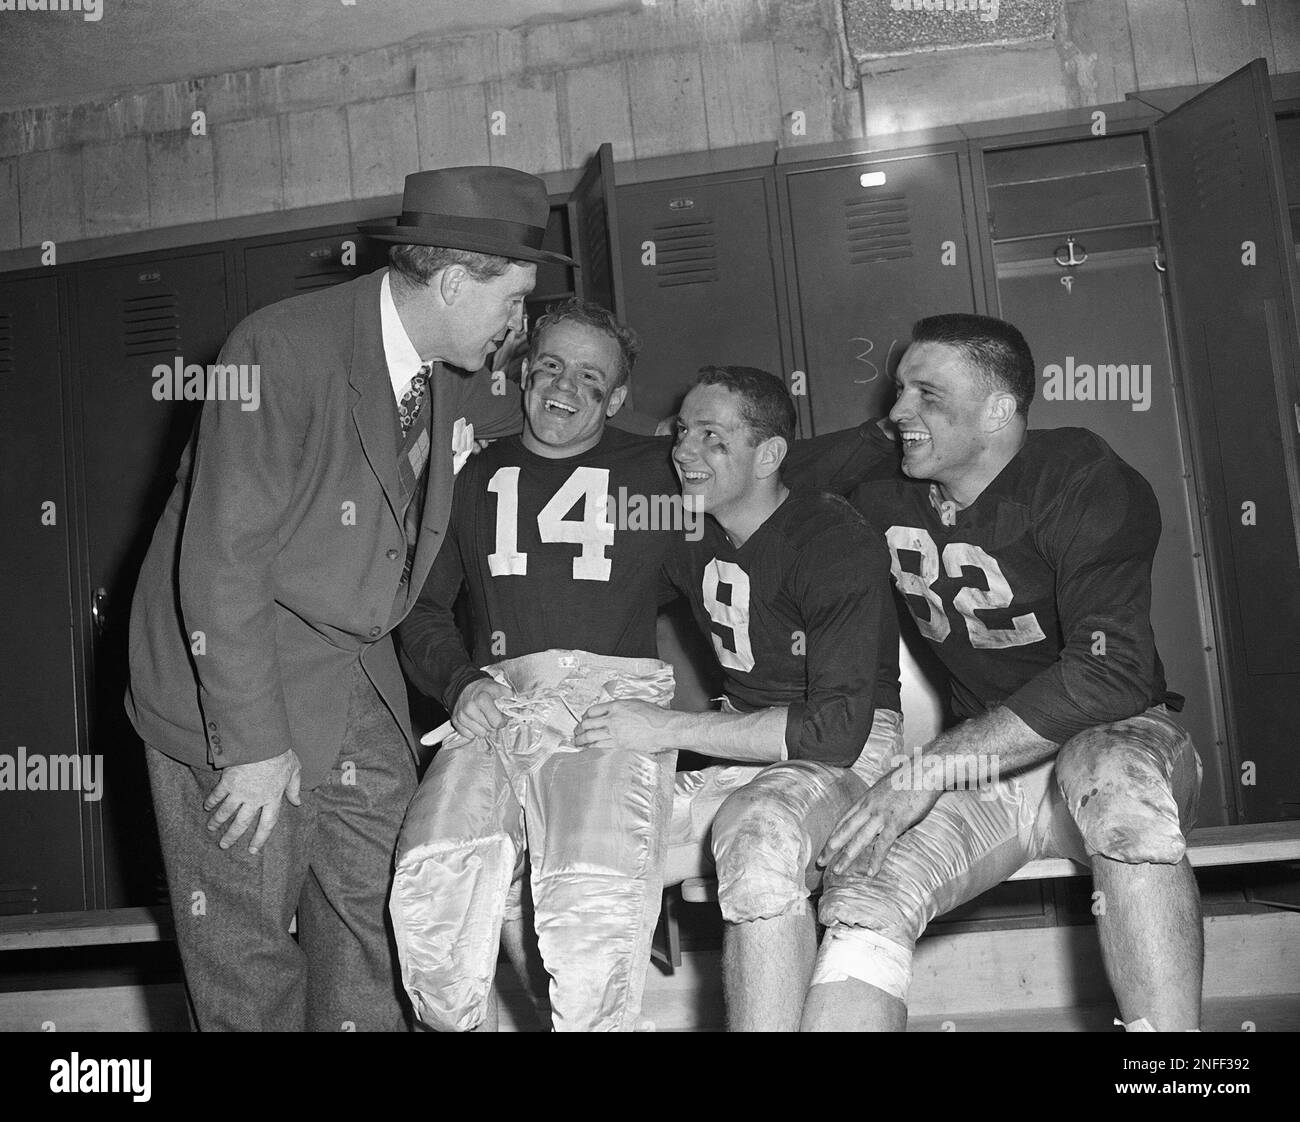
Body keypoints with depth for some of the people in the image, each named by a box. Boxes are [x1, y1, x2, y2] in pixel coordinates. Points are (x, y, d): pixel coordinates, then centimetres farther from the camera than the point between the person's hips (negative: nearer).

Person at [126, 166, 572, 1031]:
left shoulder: (459, 378, 0)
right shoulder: (283, 352, -22)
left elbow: (539, 420, 26)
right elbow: (220, 563, -23)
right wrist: (255, 745, -22)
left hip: (361, 692, 6)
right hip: (233, 677, -6)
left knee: (377, 938, 8)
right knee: (247, 954, 4)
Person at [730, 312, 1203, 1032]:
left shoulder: (1081, 478, -12)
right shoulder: (884, 499, 5)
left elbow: (1112, 674, -25)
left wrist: (926, 770, -28)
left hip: (1117, 737, -3)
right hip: (985, 772, 4)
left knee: (1111, 779, -39)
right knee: (865, 891, -24)